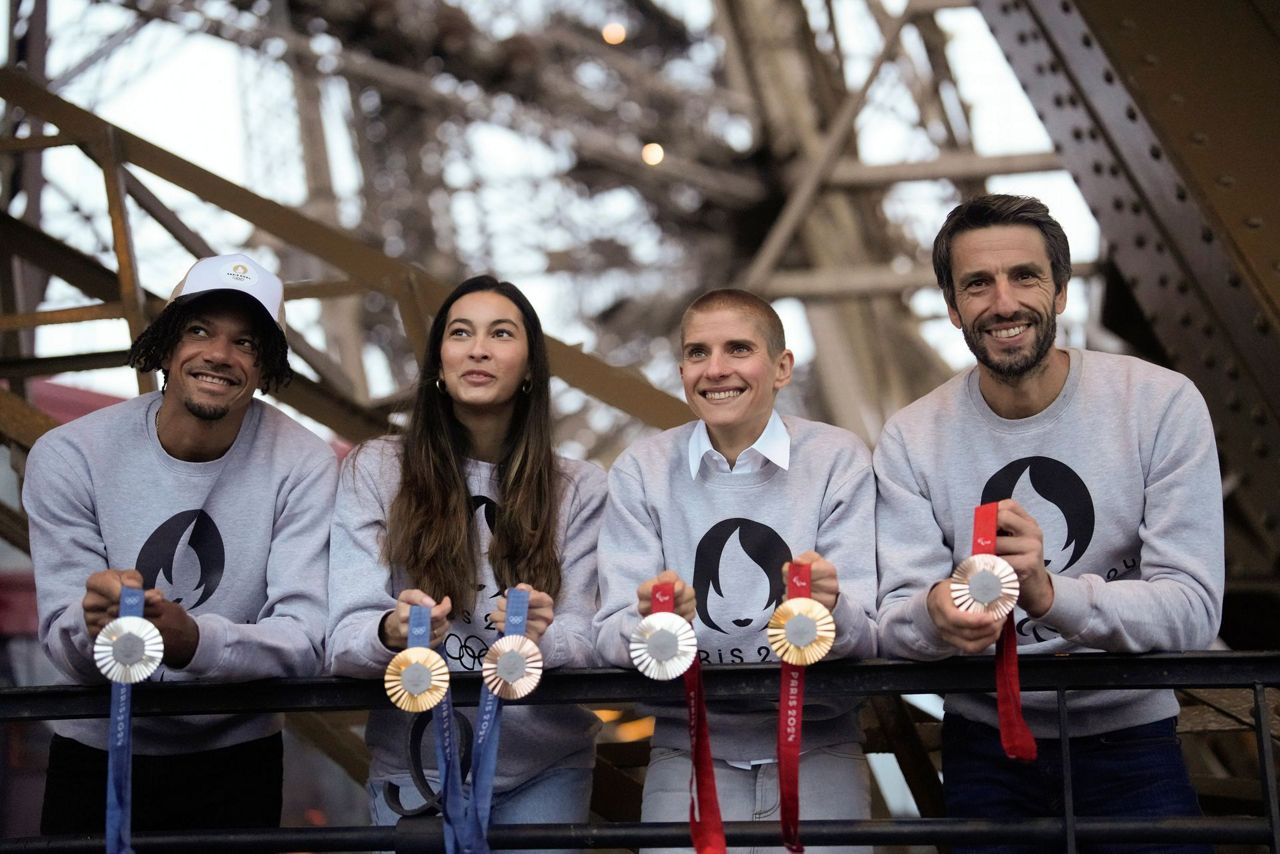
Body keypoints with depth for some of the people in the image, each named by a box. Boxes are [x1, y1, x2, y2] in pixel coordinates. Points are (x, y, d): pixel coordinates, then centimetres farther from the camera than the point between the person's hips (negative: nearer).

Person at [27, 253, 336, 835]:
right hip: (96, 755, 0)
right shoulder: (69, 457, -13)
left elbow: (304, 642, -22)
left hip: (234, 759, 0)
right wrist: (94, 629, -42)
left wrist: (193, 640, -42)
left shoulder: (301, 466, -15)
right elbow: (63, 643, -17)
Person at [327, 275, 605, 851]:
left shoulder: (580, 489, 3)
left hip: (546, 769, 1)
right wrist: (392, 632, -31)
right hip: (417, 765, -1)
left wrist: (538, 638, -27)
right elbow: (344, 639, -8)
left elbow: (583, 641, -4)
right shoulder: (374, 471, -1)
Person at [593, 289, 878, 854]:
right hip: (690, 747, 1)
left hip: (812, 744, 0)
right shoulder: (640, 471, 1)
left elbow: (867, 635, -6)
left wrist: (831, 611, -29)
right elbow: (612, 637, -6)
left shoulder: (839, 461, -3)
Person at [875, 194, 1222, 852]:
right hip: (984, 746, 1)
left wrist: (1050, 594, -38)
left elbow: (1193, 608, -19)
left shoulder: (1162, 405, -13)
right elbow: (894, 618, -13)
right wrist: (933, 615, -38)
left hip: (1128, 737, -1)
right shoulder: (911, 439, -7)